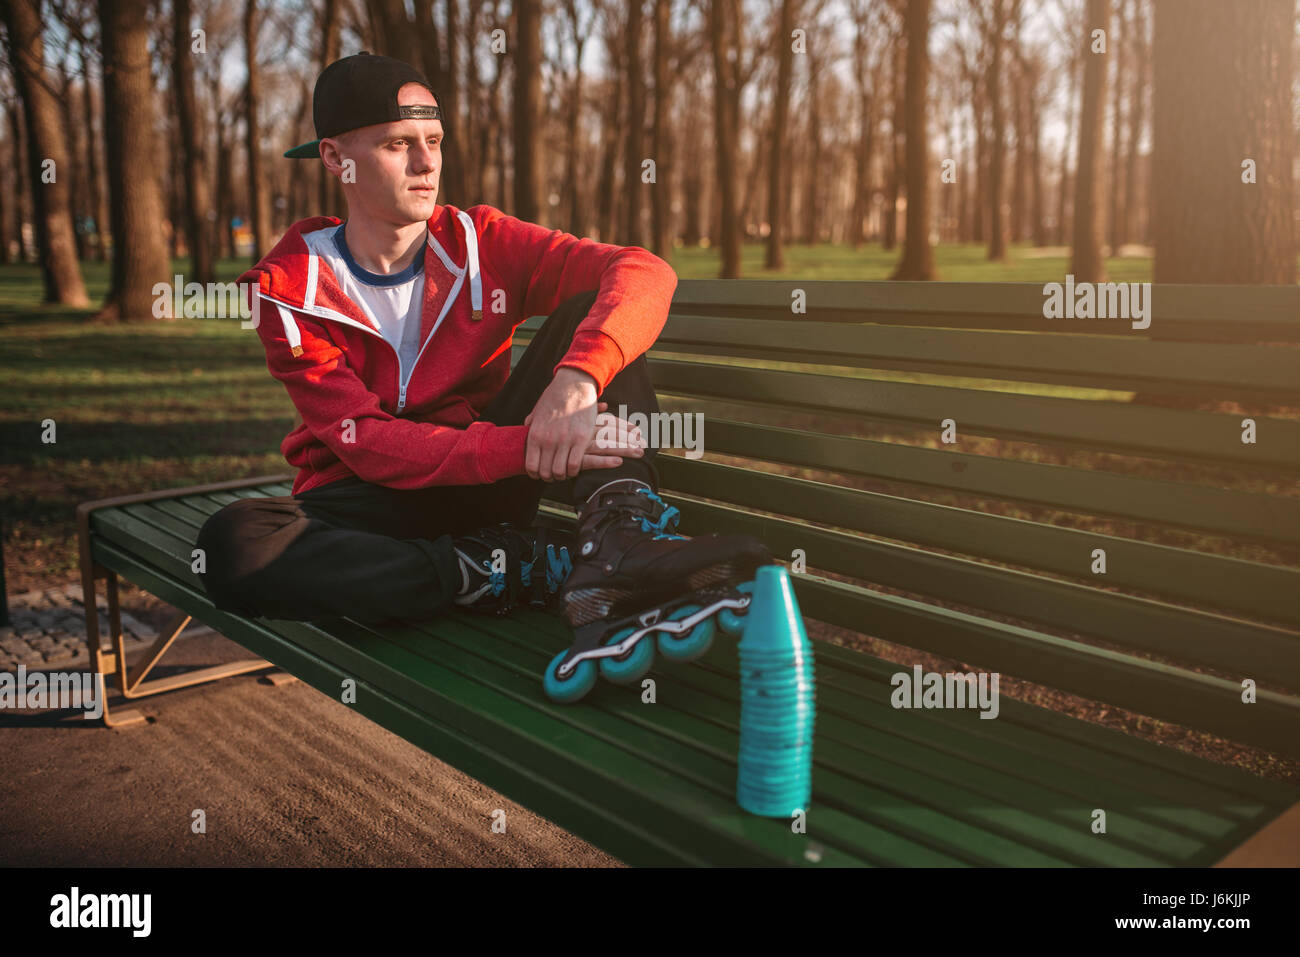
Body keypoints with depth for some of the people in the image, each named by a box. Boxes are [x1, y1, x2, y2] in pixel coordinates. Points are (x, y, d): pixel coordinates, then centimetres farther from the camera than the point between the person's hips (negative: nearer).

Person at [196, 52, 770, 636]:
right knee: (233, 544, -35)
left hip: (489, 480, 2)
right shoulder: (285, 289, -8)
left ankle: (618, 538, -37)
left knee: (591, 305, -14)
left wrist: (577, 379, -36)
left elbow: (645, 273, -15)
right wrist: (527, 446, -34)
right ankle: (530, 567, -27)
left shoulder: (479, 243, -3)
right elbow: (366, 443, -19)